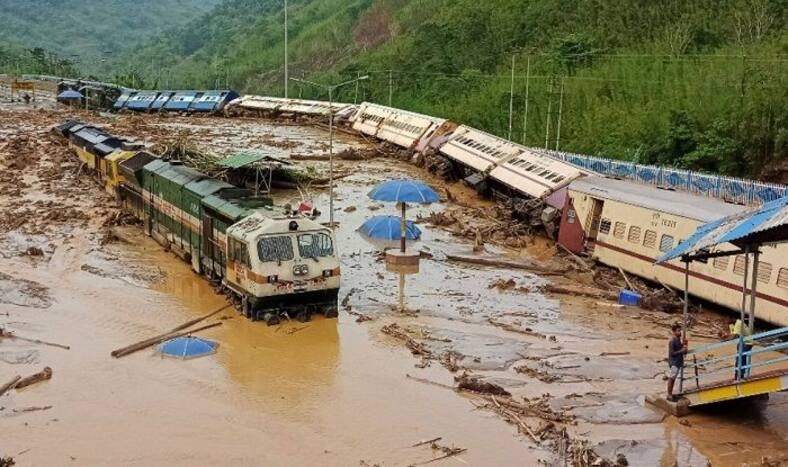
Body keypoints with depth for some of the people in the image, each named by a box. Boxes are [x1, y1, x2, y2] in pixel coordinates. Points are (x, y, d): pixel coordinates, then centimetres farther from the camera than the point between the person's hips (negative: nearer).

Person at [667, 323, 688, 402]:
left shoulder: (678, 339, 7)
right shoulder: (672, 341, -20)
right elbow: (672, 353, -22)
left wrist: (683, 344, 0)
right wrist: (681, 351, -20)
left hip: (678, 362, 9)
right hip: (673, 363, -9)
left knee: (673, 378, 15)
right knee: (671, 379, 0)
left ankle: (671, 394, 24)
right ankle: (669, 395, 7)